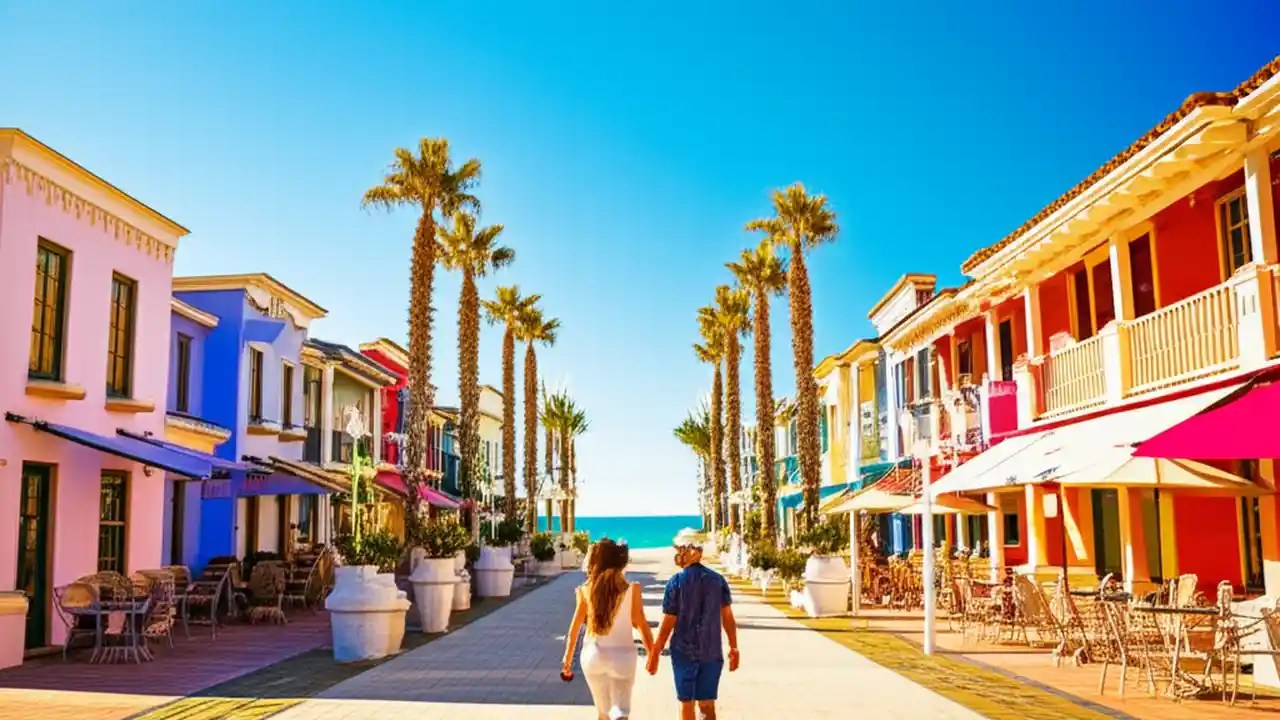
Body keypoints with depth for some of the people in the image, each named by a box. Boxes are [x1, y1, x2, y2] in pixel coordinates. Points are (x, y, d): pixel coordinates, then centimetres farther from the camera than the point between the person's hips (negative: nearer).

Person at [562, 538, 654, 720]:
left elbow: (574, 629, 2)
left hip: (593, 656, 2)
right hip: (622, 655, -2)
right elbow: (642, 625, -4)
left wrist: (567, 660, 11)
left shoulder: (586, 590, -2)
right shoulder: (631, 589, -7)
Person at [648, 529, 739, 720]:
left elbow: (668, 624, -8)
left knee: (687, 703, 9)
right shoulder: (717, 579, 0)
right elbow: (728, 618, 0)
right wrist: (734, 648, 9)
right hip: (712, 652, 3)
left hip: (684, 651, -2)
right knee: (707, 704, 10)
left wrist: (654, 654, -1)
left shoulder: (676, 582, -9)